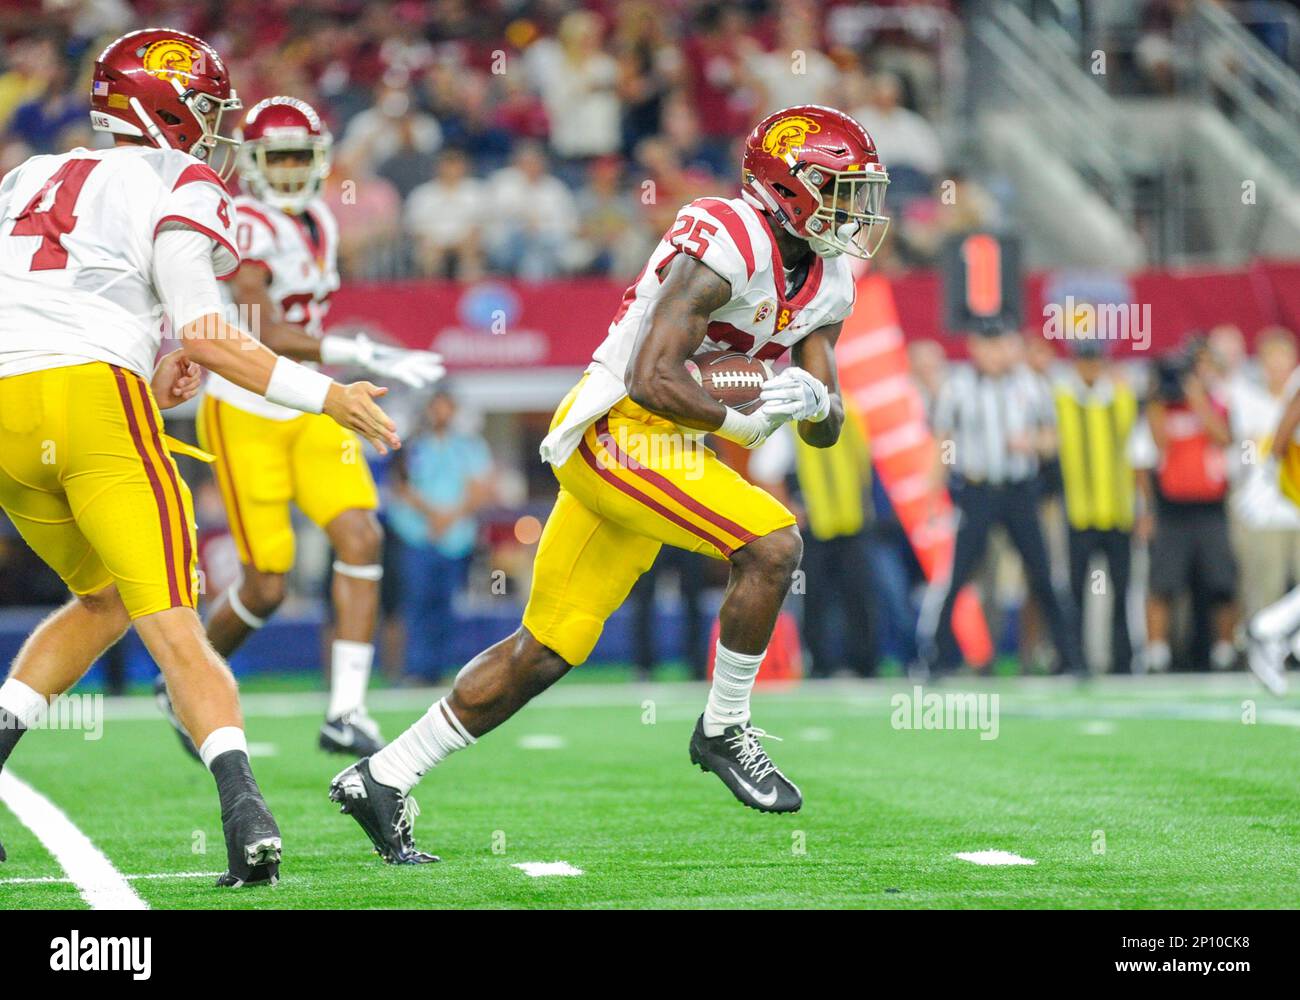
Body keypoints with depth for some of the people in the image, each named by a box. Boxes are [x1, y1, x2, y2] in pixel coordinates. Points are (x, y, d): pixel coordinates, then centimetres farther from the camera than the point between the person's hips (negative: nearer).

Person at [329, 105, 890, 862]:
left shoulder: (827, 282, 9)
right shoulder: (726, 243, -19)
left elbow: (827, 431, 10)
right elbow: (651, 380, -24)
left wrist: (816, 402, -12)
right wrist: (748, 420, -16)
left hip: (664, 446, 9)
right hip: (616, 428, -9)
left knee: (547, 652, 9)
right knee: (772, 544, -20)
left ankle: (382, 779, 15)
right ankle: (724, 729, -1)